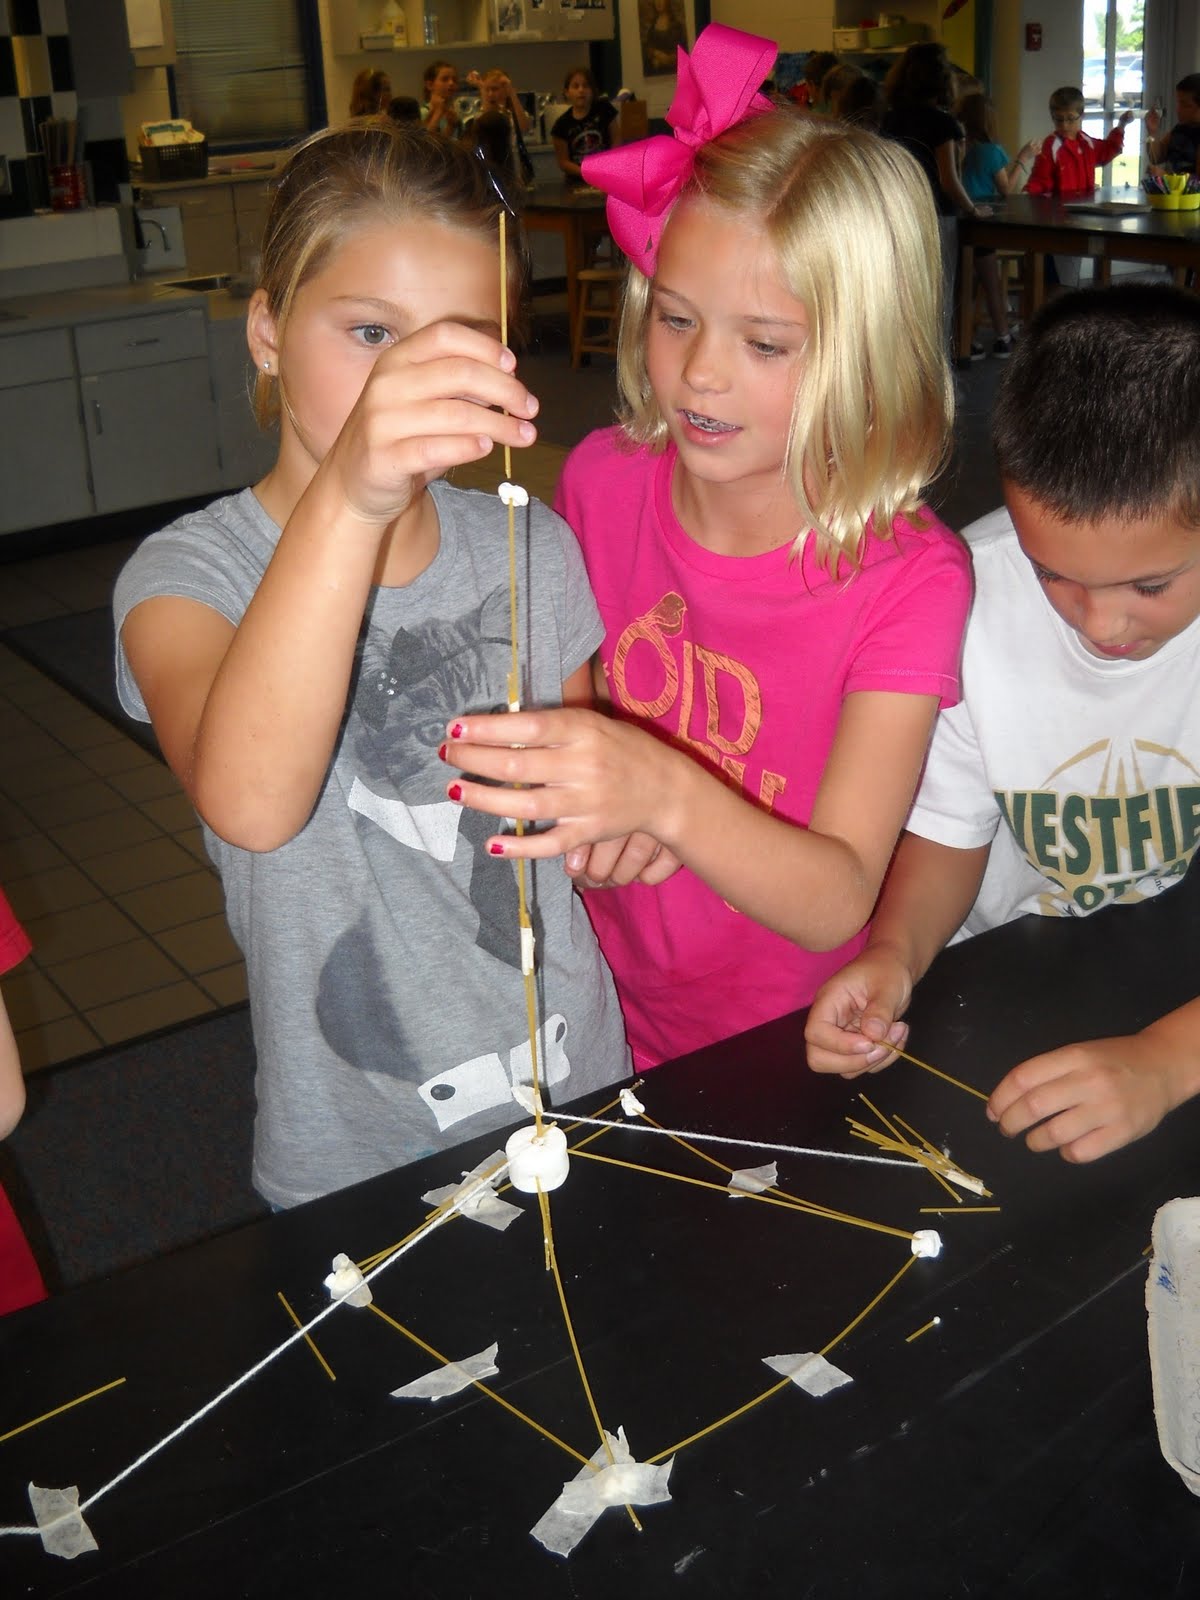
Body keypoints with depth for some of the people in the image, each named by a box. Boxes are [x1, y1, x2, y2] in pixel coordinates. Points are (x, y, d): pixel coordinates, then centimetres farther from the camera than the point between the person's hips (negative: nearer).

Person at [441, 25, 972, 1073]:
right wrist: (577, 813, -9)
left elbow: (838, 901, -21)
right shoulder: (602, 484, -4)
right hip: (600, 1023, 2)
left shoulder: (909, 578, -14)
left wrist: (664, 792, -38)